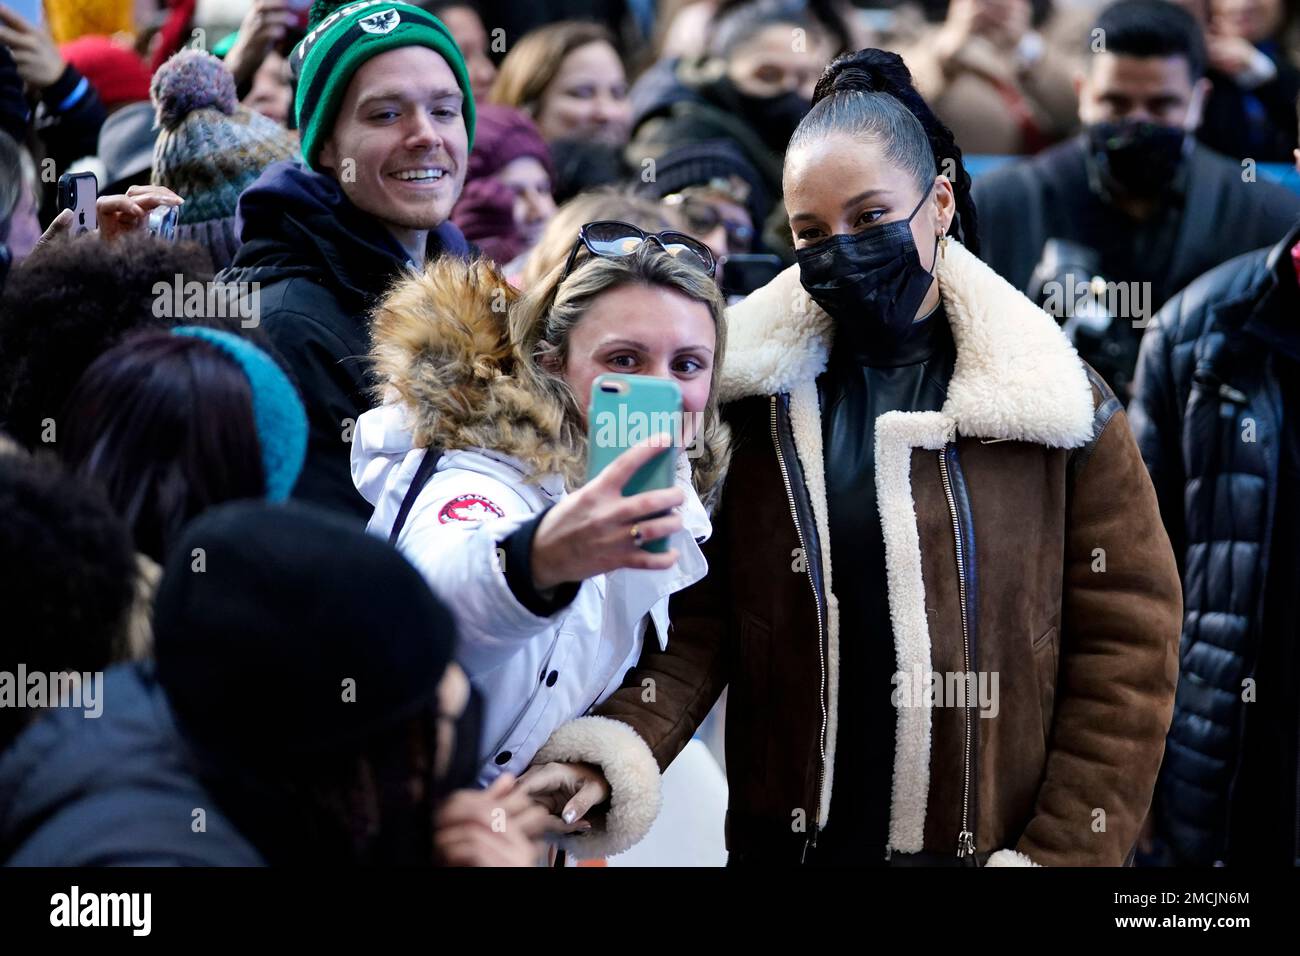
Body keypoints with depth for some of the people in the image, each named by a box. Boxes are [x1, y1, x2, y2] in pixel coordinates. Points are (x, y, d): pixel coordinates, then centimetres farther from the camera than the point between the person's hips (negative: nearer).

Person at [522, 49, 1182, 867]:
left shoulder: (1054, 403, -3)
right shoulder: (750, 395, 0)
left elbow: (1126, 647, -3)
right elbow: (695, 613, -4)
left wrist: (1060, 854, -8)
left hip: (983, 845, -1)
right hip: (786, 837, 2)